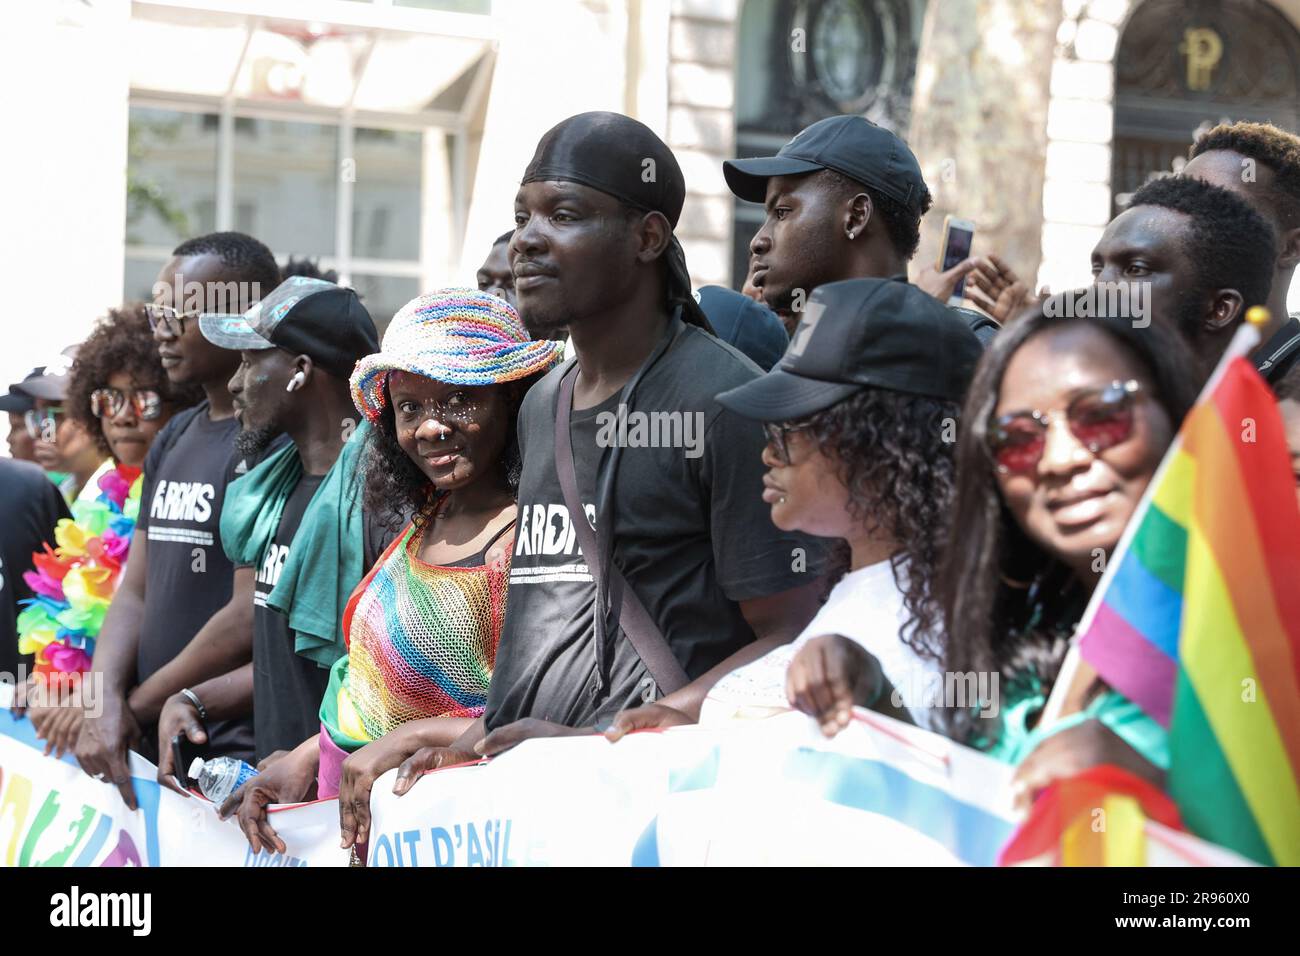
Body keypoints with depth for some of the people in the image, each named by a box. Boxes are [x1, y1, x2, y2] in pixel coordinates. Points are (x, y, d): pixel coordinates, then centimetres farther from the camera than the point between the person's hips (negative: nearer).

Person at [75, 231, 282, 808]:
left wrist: (139, 710, -7)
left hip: (237, 754, -8)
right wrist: (105, 701, -4)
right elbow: (136, 593, 14)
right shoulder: (174, 441, 16)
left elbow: (250, 617, -16)